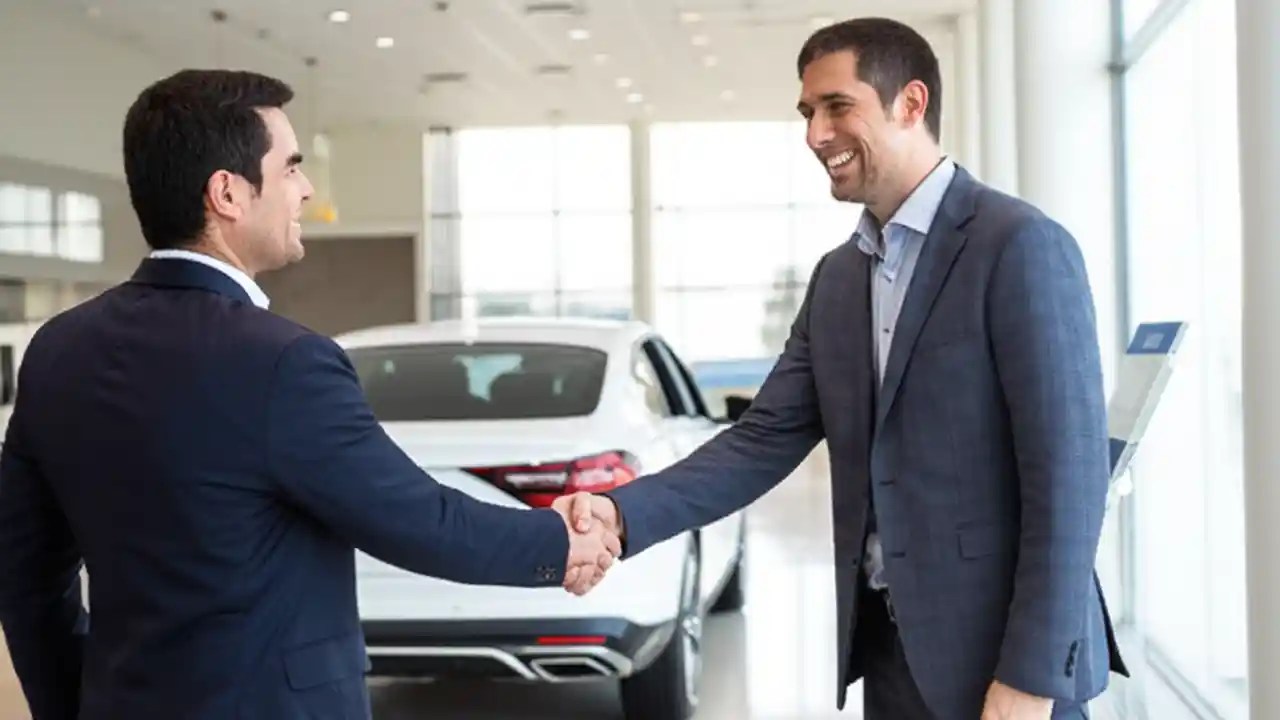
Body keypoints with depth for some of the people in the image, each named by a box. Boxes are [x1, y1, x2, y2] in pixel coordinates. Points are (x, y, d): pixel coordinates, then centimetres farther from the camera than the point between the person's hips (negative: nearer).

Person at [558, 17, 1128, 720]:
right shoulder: (837, 276, 11)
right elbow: (766, 440, 5)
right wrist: (625, 514, -10)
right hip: (889, 646, 7)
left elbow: (1069, 471, -16)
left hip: (1000, 651, -7)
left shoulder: (1021, 246, -12)